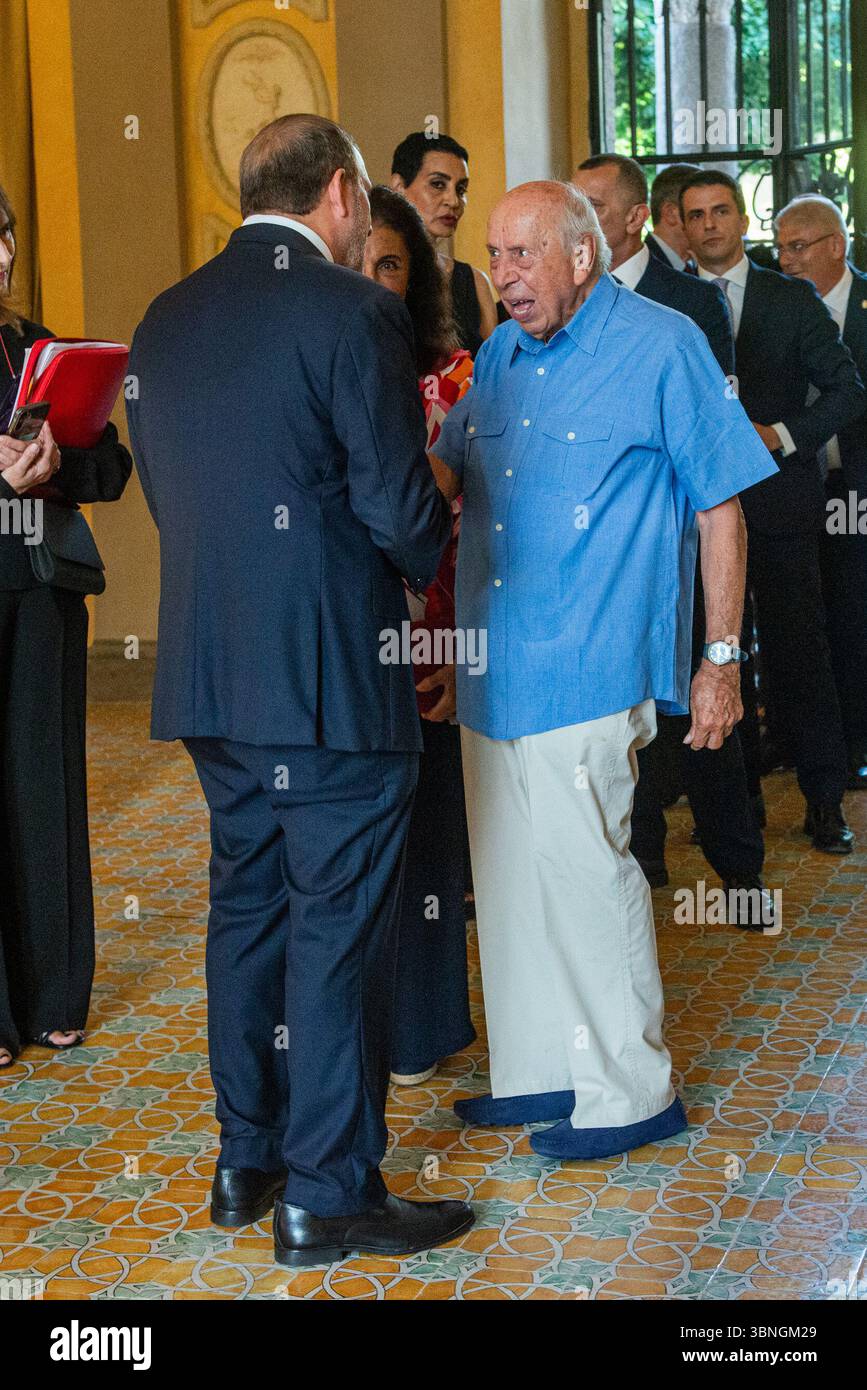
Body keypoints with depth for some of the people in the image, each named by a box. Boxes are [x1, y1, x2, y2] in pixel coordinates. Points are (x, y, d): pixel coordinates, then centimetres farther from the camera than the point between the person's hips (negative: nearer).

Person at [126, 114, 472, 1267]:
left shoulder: (165, 320, 9)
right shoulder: (354, 312, -13)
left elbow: (162, 490, 13)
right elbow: (400, 509, -15)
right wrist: (428, 552, 6)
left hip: (209, 674, 7)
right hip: (335, 680, -7)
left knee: (247, 908, 18)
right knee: (338, 927, 2)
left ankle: (247, 1162, 29)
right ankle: (328, 1194, 11)